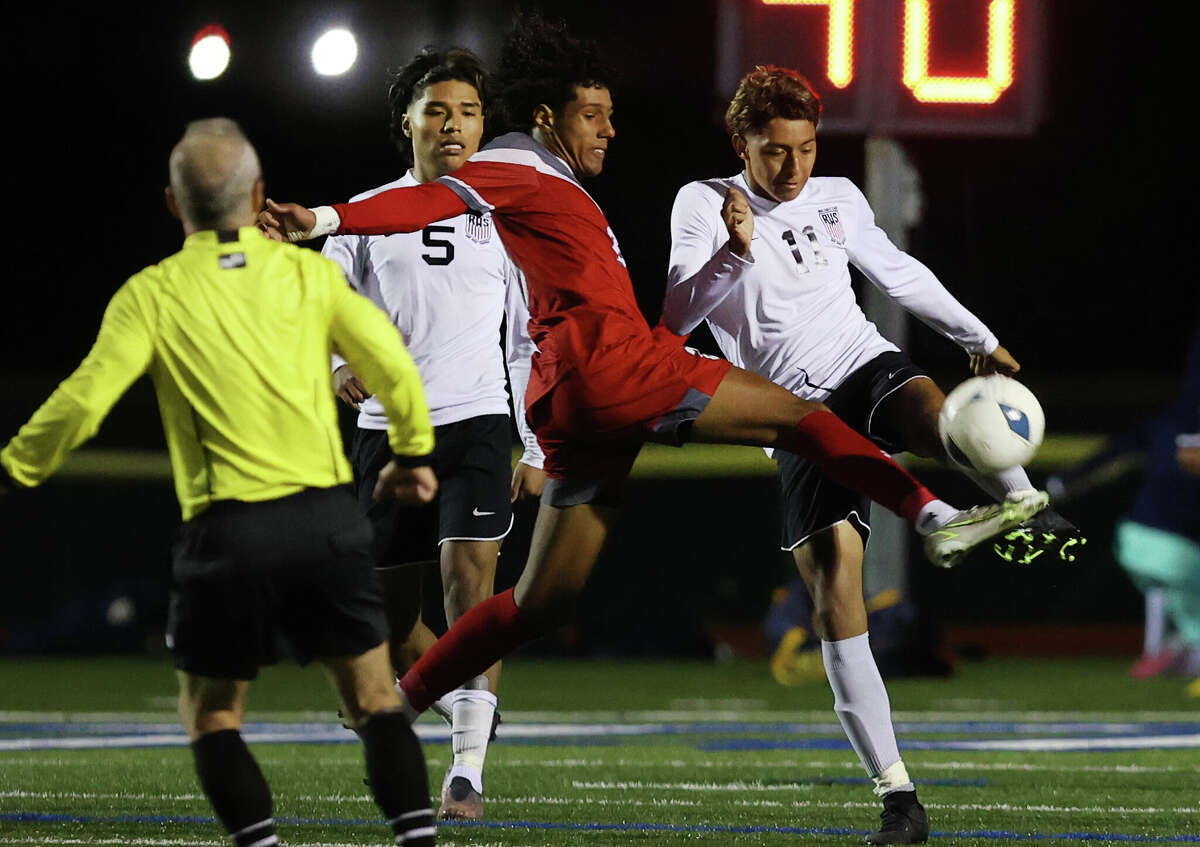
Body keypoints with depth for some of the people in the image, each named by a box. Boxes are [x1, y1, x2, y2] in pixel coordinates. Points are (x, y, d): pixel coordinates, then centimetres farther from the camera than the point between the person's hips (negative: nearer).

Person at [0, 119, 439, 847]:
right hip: (327, 514, 2)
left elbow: (84, 401, -5)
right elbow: (395, 368, 6)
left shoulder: (153, 294, 1)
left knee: (212, 712, 11)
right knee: (375, 698, 10)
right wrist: (413, 453, 23)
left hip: (227, 528, -2)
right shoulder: (310, 273, 7)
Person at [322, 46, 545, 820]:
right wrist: (336, 364, -19)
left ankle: (468, 770, -21)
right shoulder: (367, 216, 9)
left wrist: (538, 451, 10)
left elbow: (529, 342, 14)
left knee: (469, 581, -19)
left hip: (474, 423, -2)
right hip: (387, 429, 2)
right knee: (387, 615, 6)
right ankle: (465, 696, 36)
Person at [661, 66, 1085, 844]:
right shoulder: (703, 204, 0)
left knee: (941, 417, -40)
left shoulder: (836, 197, 10)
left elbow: (899, 273, 26)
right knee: (834, 590, -14)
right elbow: (678, 316, -10)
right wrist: (736, 253, -23)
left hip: (867, 368, 2)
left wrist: (980, 339, 31)